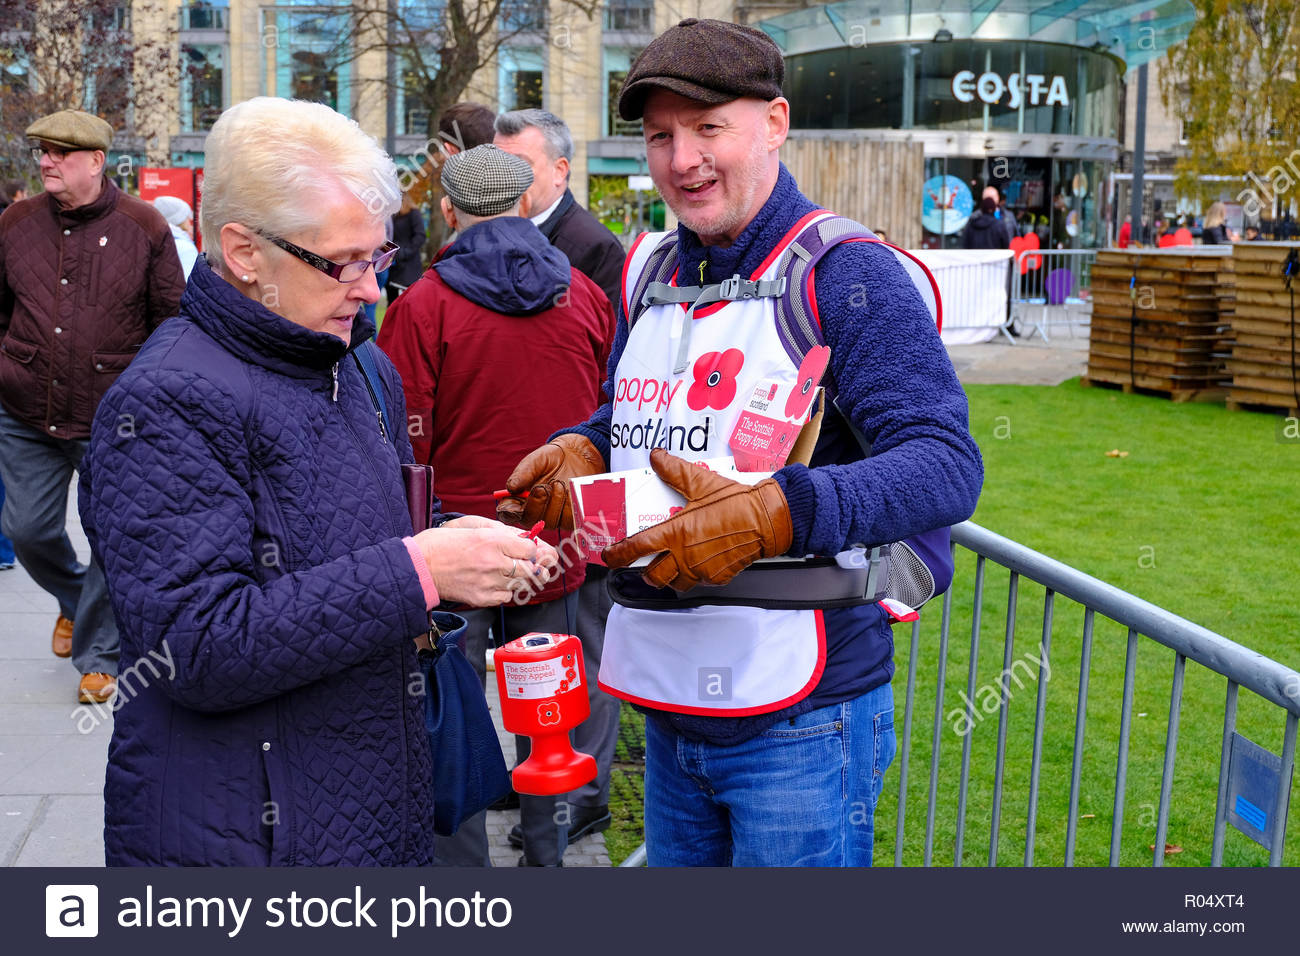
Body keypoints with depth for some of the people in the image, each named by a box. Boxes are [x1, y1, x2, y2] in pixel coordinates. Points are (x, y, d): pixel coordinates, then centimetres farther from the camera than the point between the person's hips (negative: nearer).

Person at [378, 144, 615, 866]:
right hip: (554, 548, 4)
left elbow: (406, 450, -12)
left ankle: (460, 865, 13)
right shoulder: (585, 296, 1)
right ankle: (548, 849, 27)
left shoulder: (422, 307, -12)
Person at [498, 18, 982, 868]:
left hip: (800, 728, -6)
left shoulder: (847, 274, -12)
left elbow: (947, 466, -21)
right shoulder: (648, 272, 9)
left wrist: (777, 514, -35)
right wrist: (582, 451, -1)